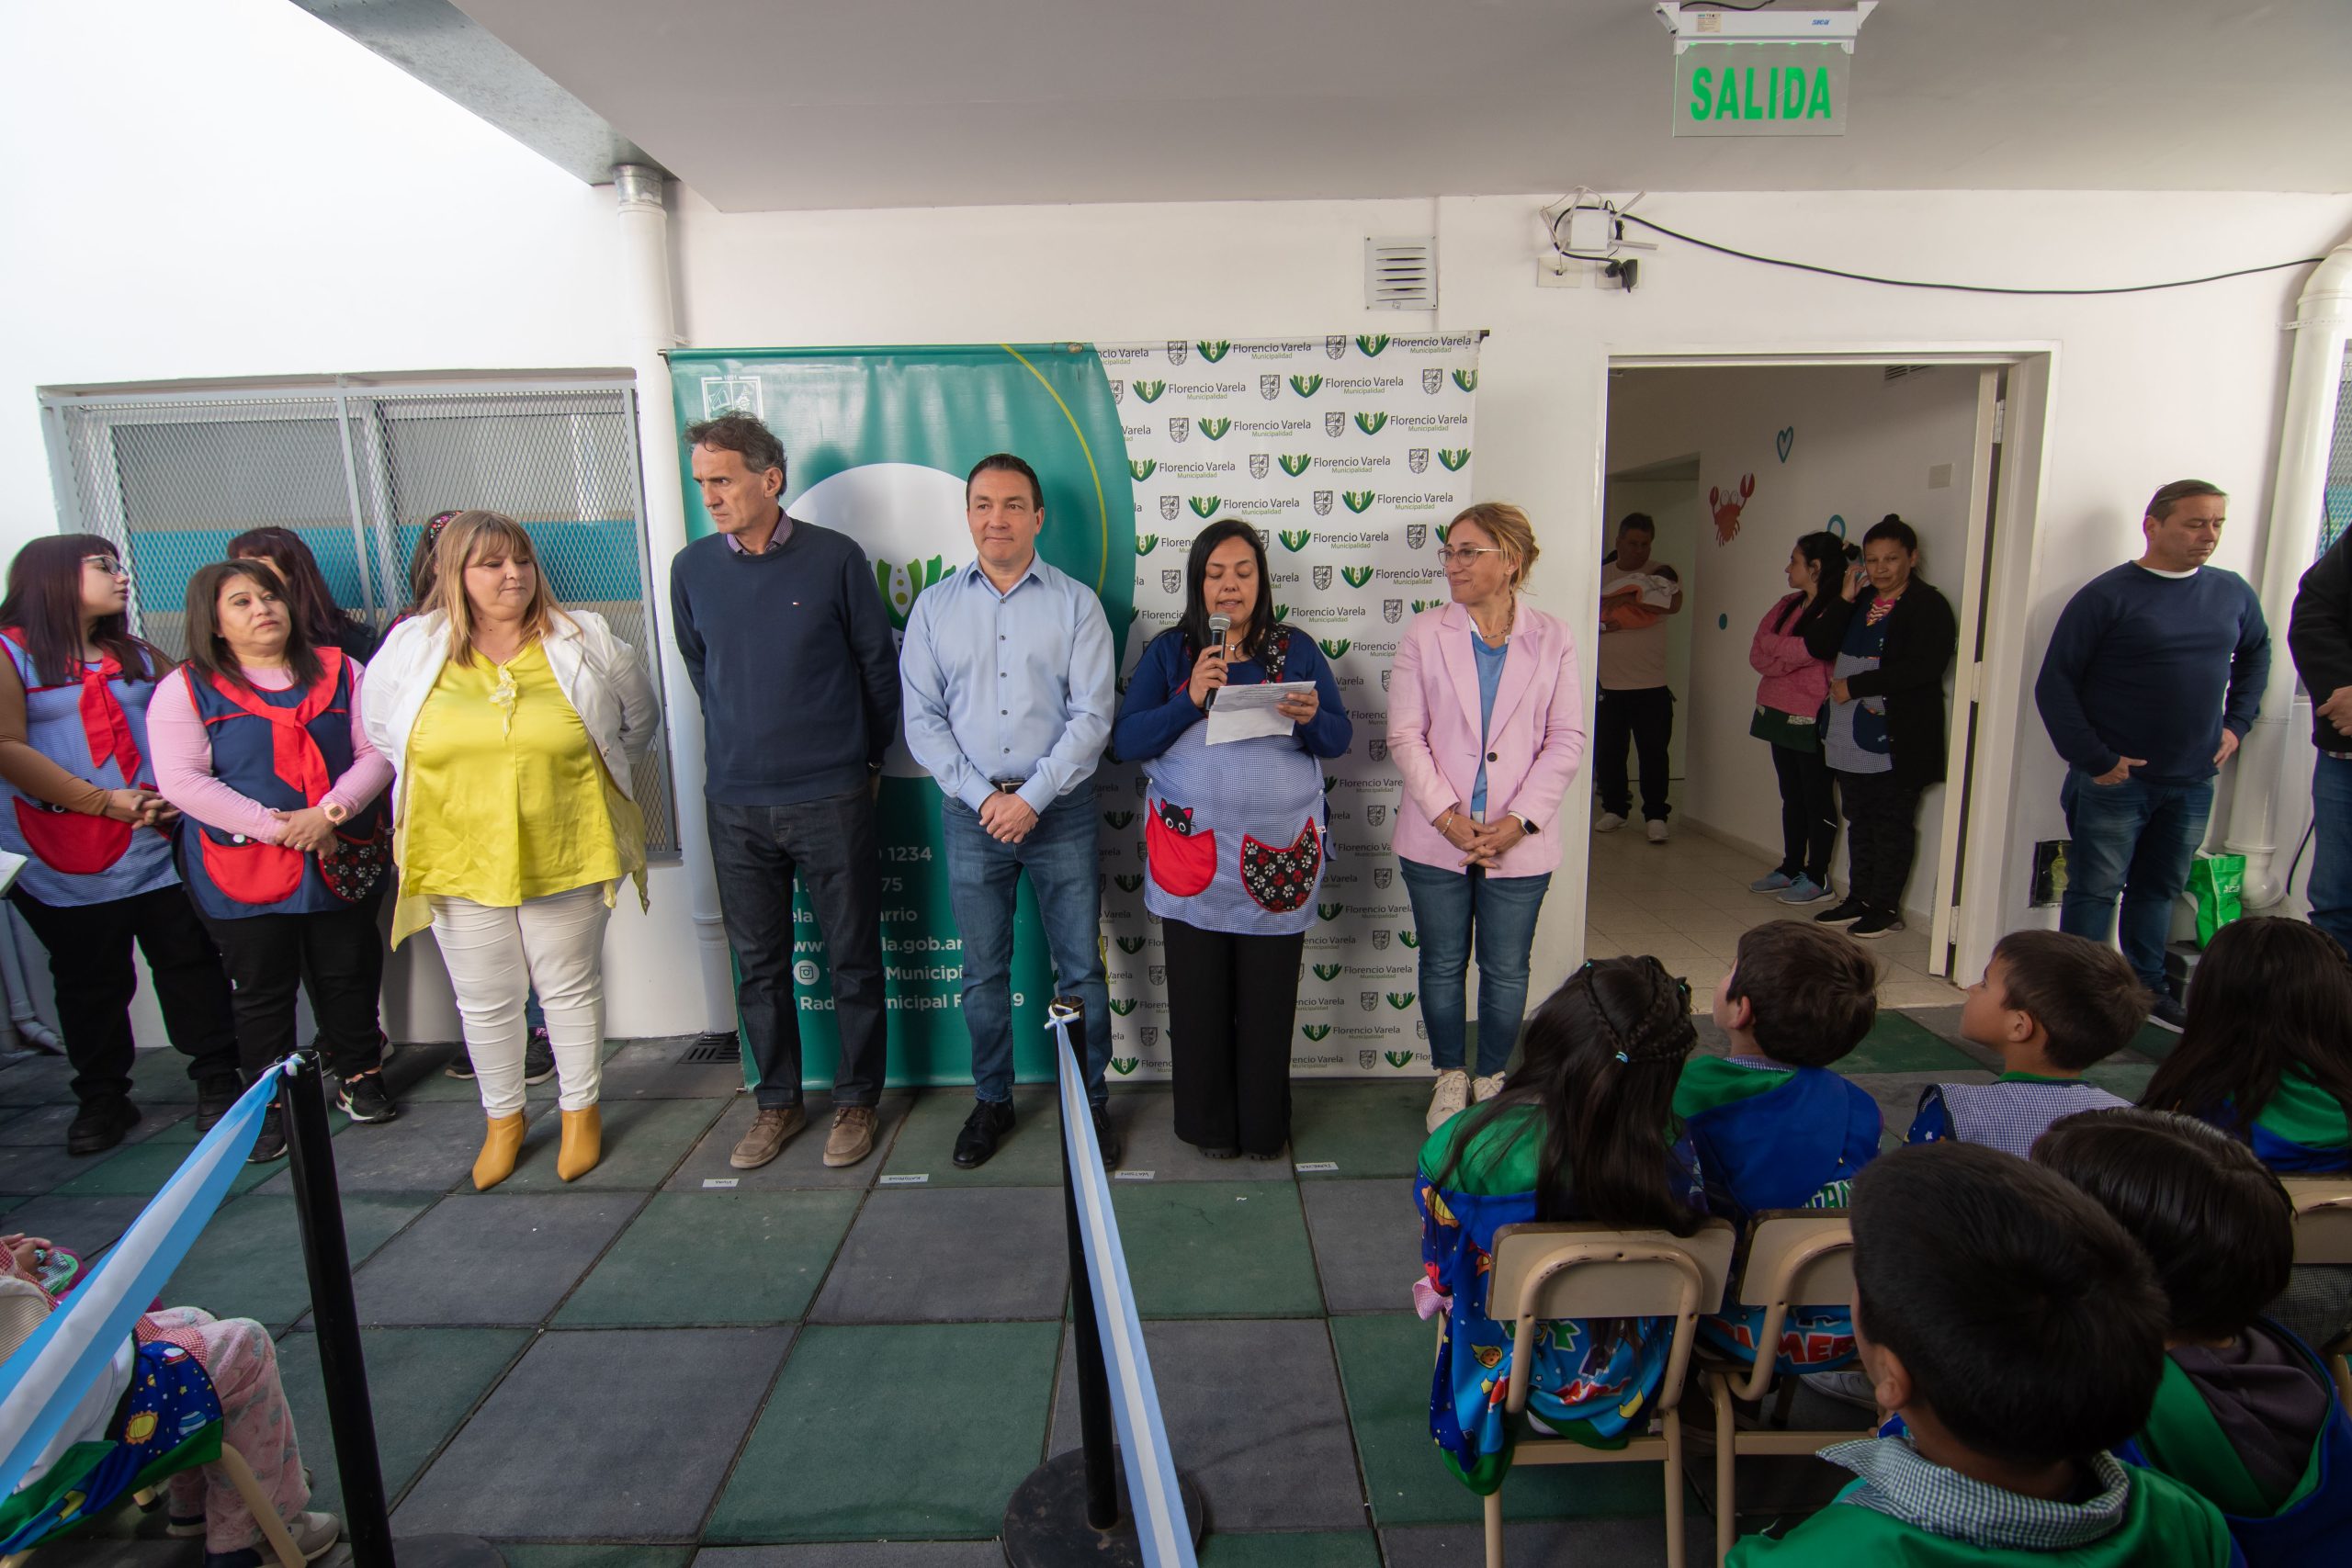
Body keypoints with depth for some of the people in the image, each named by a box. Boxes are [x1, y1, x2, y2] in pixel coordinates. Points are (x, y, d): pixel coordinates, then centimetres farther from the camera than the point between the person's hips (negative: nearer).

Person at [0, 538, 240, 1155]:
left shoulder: (137, 656, 16)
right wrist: (102, 801, -16)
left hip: (161, 844, 3)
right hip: (64, 863, -3)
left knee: (191, 964, 3)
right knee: (89, 982, 9)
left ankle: (217, 1078, 14)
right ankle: (101, 1098, 23)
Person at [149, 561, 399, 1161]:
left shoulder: (339, 672, 6)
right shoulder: (186, 688, 0)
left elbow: (376, 753, -1)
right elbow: (182, 780, -10)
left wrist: (330, 811, -17)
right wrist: (276, 825, -18)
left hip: (345, 860, 2)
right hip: (244, 870, -1)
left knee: (349, 974, 11)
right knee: (262, 989, 8)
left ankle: (360, 1077, 29)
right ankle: (269, 1101, 23)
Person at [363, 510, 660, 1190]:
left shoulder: (586, 642, -4)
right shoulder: (410, 650, -1)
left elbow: (639, 723, 10)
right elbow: (381, 733, 16)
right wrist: (464, 781, 10)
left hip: (564, 857, -1)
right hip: (458, 862, 2)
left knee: (572, 988, 11)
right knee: (485, 1001, 13)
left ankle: (581, 1110, 30)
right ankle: (503, 1119, 34)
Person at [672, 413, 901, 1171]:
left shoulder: (836, 558, -6)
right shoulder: (692, 568, 3)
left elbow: (878, 665, 3)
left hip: (832, 800, -3)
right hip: (736, 804, 3)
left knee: (853, 960, 7)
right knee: (758, 965, 12)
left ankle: (856, 1099, 25)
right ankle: (777, 1101, 30)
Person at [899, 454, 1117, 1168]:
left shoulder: (1076, 604, 1)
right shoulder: (935, 606, 6)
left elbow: (1091, 717, -6)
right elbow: (922, 719, 2)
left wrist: (1031, 798, -13)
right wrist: (982, 796, -9)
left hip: (1059, 812, -1)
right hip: (970, 813, 2)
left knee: (1080, 969, 5)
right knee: (982, 972, 12)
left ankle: (1090, 1100, 23)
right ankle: (992, 1100, 29)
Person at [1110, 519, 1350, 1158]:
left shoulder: (1297, 650, 8)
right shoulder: (1168, 651, 6)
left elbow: (1340, 738, 6)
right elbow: (1126, 741, -3)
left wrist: (1310, 716, -16)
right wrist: (1189, 700, -17)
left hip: (1279, 854, 1)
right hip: (1192, 850, 0)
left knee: (1268, 1001, 7)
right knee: (1199, 998, 7)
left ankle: (1264, 1127, 26)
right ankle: (1207, 1125, 26)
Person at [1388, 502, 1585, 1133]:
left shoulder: (1553, 640, 2)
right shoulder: (1424, 634, 1)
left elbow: (1566, 741, -2)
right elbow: (1405, 735, -4)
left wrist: (1518, 821, -12)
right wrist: (1447, 817, -13)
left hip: (1519, 842, 0)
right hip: (1436, 838, 0)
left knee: (1506, 970, 10)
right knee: (1442, 964, 12)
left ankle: (1492, 1080, 30)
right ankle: (1450, 1076, 31)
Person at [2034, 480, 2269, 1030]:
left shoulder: (2233, 592, 7)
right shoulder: (2107, 595, -10)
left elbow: (2256, 654, 26)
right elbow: (2054, 683, -12)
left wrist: (2237, 722, 14)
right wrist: (2093, 759, -15)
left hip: (2193, 781, 5)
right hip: (2114, 780, -5)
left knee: (2160, 889, 16)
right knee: (2095, 892, 0)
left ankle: (2147, 989, 28)